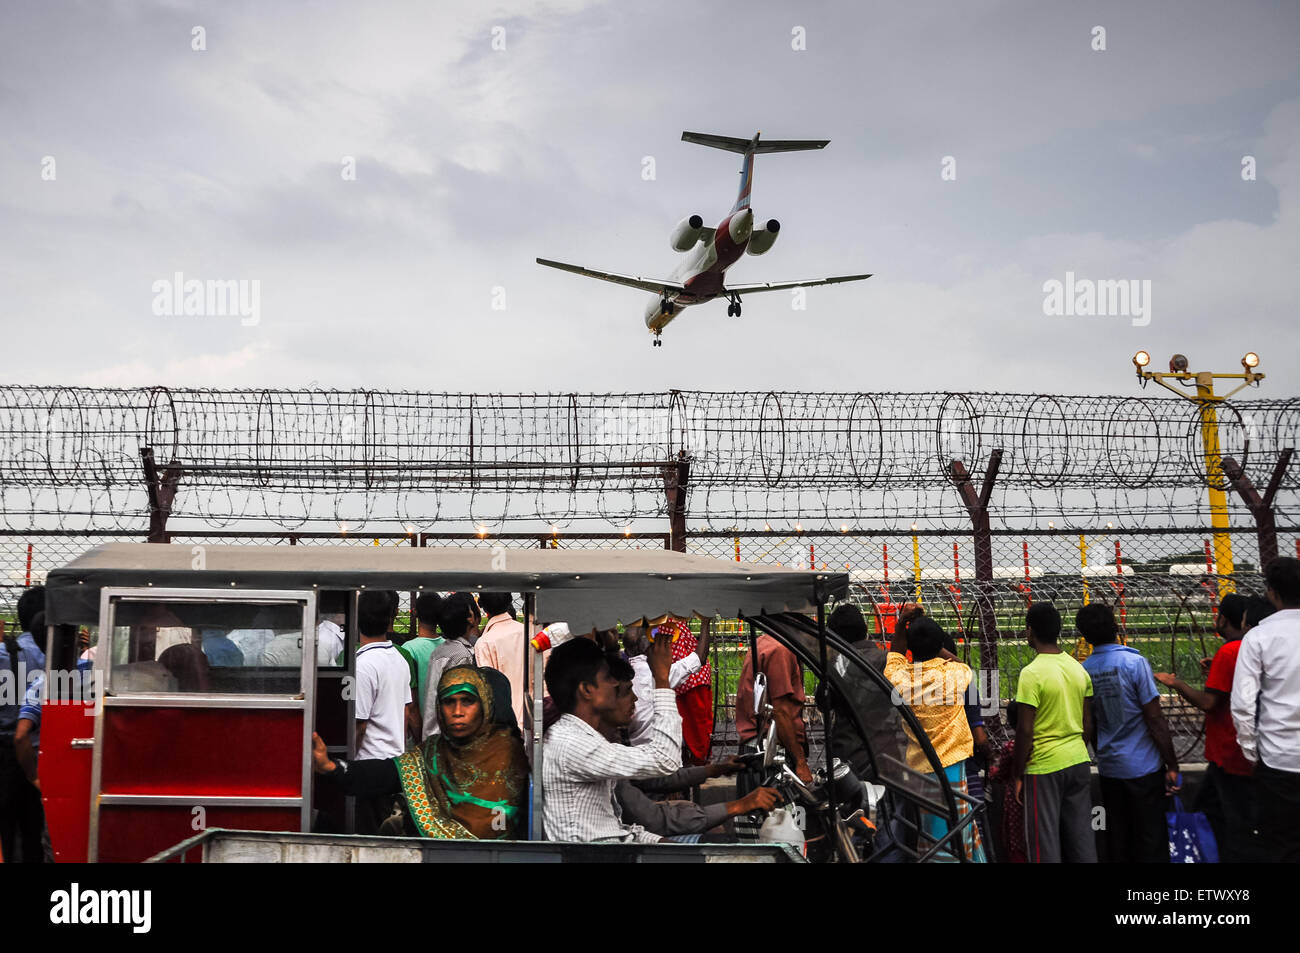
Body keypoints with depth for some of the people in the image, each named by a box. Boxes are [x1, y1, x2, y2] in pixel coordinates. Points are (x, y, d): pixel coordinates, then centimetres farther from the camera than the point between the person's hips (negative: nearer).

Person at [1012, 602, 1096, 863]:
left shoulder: (1031, 674, -16)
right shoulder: (1079, 669, 6)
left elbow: (1025, 731, -15)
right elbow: (1088, 725, 11)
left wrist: (1017, 774, -6)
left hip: (1044, 766, -7)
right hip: (1079, 763, 7)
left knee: (1045, 844, 1)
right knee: (1082, 841, 13)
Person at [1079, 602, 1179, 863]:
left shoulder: (1083, 671, 1)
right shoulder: (1134, 663, -14)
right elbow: (1155, 719, -14)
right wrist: (1172, 765, -7)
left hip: (1109, 768, 5)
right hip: (1144, 767, -4)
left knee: (1117, 840, 11)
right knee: (1151, 842, 2)